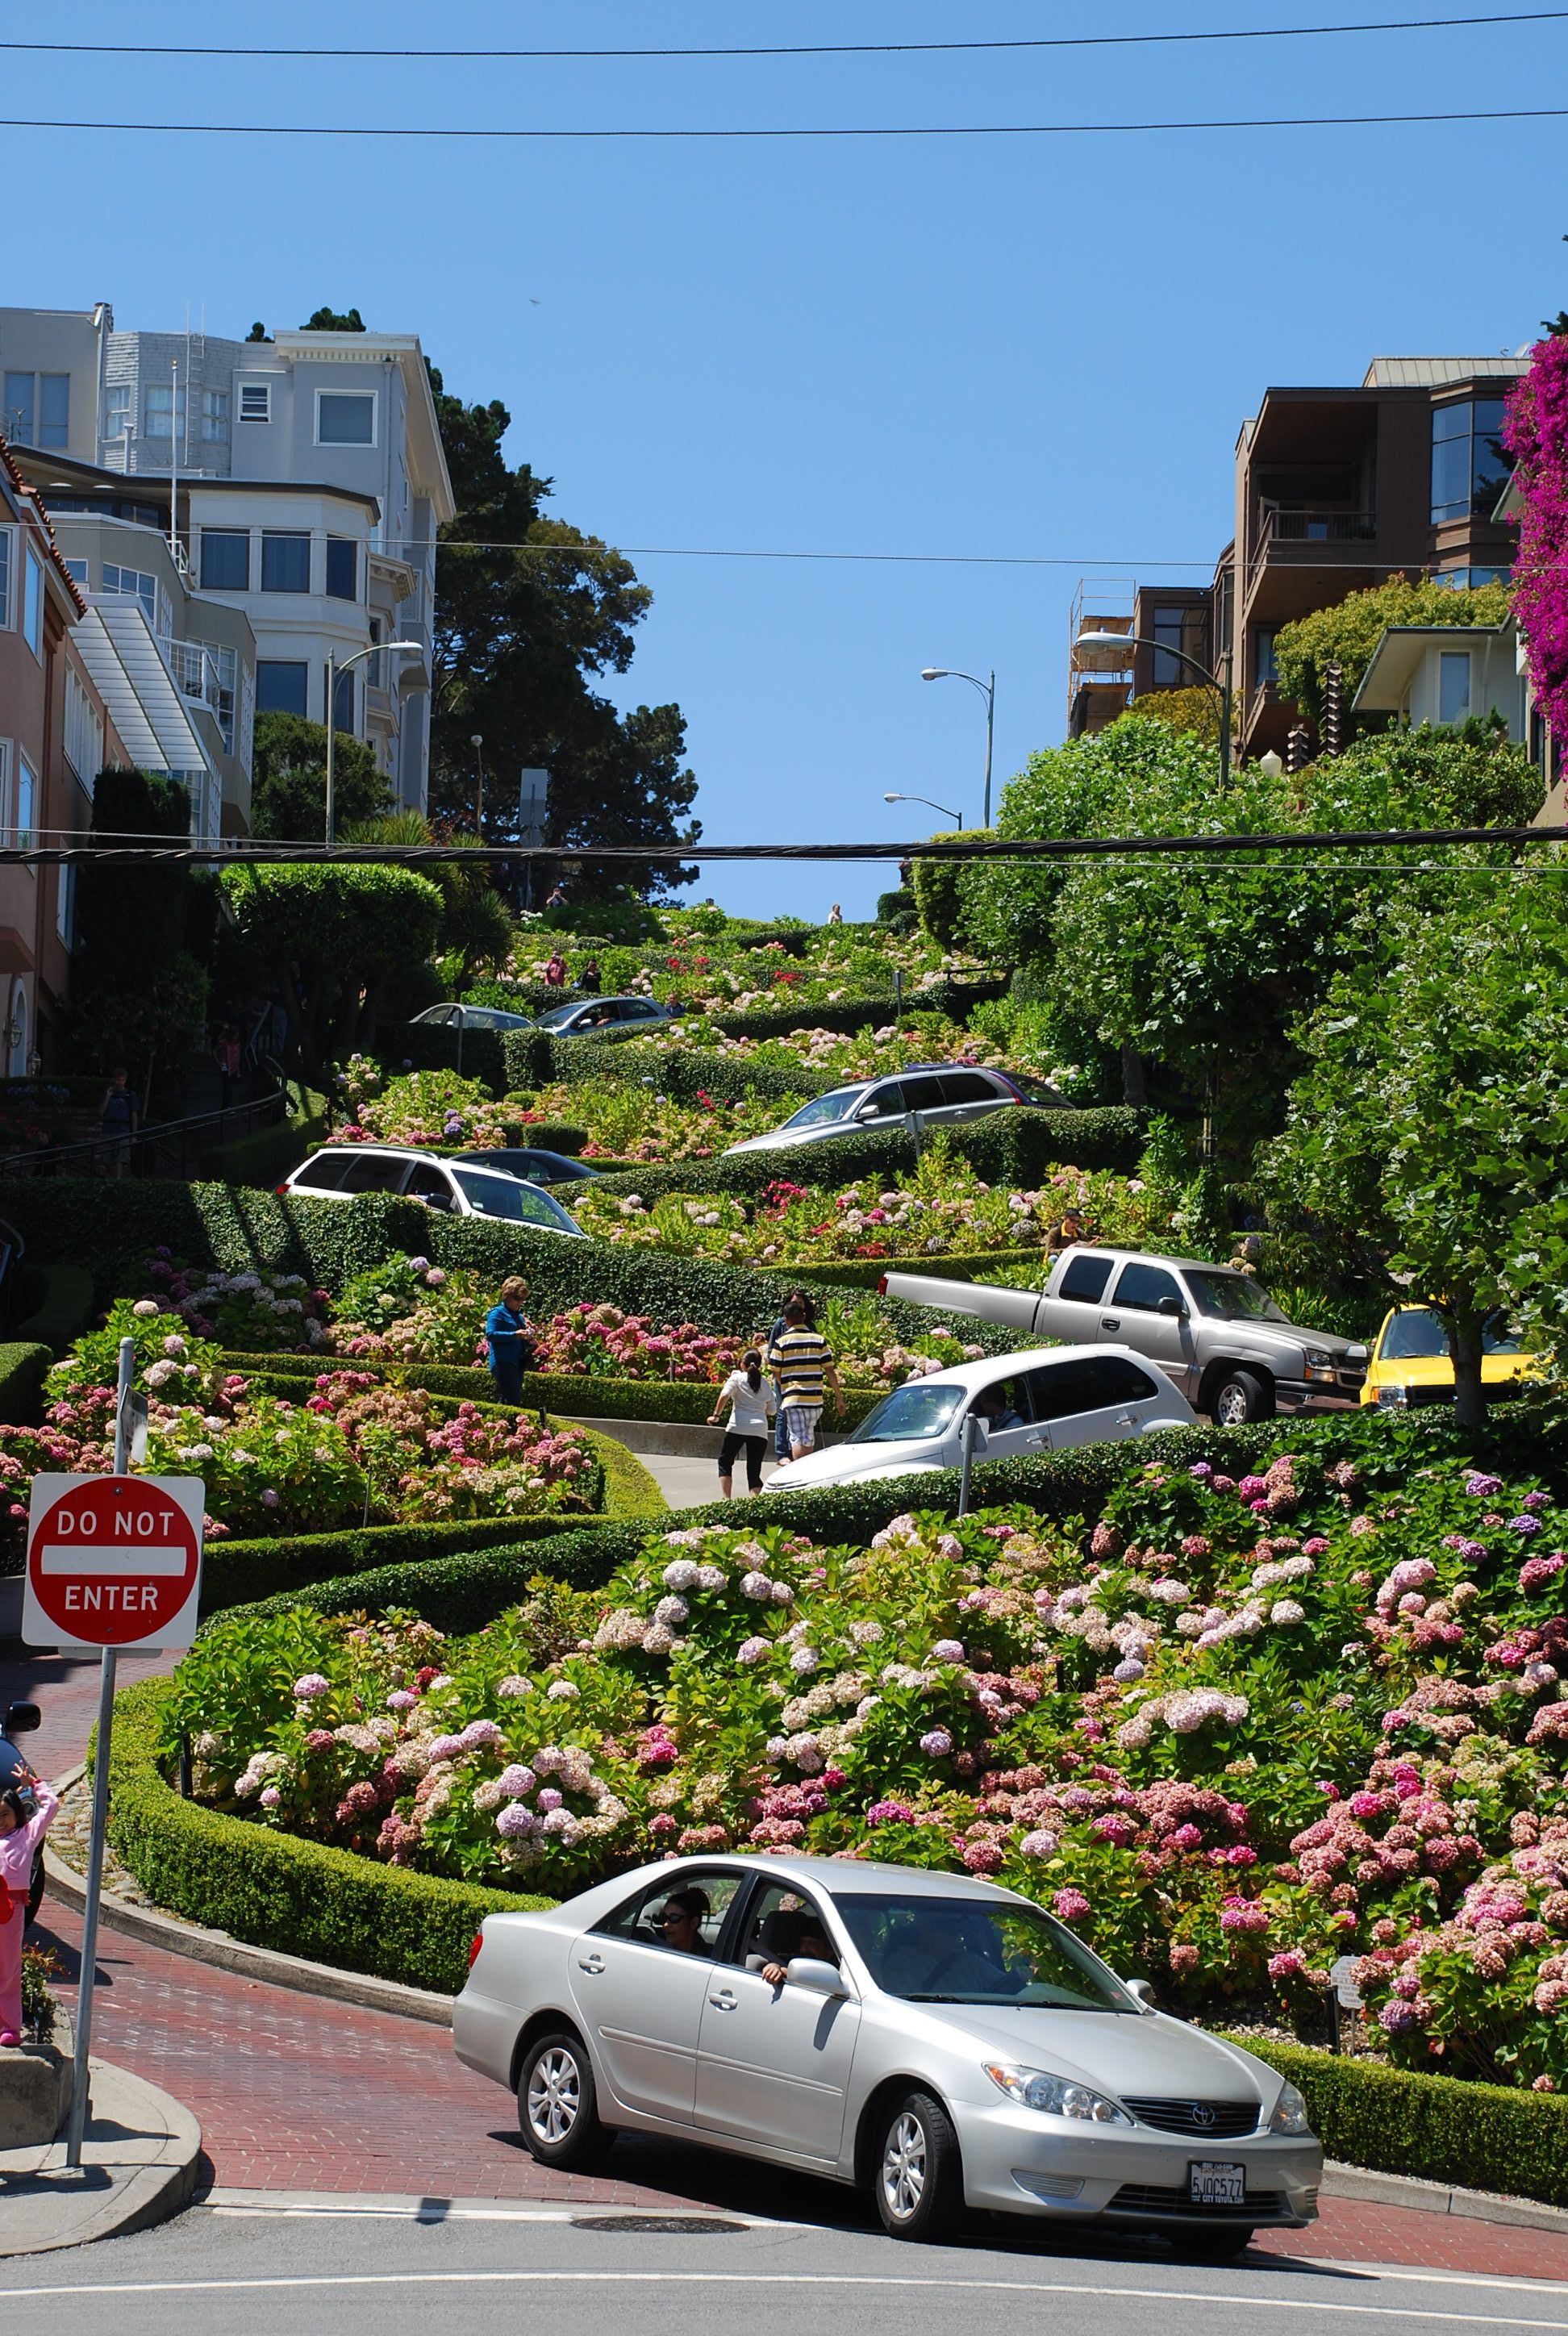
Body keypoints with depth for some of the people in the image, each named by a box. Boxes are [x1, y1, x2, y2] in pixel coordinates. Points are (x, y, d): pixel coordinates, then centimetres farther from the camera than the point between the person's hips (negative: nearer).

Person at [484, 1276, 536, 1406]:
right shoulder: (498, 1313, -3)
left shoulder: (519, 1315, 21)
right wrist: (515, 1335, -23)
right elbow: (490, 1334, -17)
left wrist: (528, 1340, 8)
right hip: (503, 1362, -9)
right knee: (512, 1400, -19)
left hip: (517, 1363, 9)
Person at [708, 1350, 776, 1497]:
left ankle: (727, 1499, 2)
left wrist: (716, 1416, -6)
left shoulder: (737, 1378, 4)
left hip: (738, 1428, -3)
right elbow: (772, 1410, 22)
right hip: (760, 1430, 3)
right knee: (754, 1471, 5)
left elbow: (724, 1395, -13)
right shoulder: (765, 1384, 17)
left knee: (725, 1462, 14)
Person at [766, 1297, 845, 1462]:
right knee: (808, 1439, 16)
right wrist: (839, 1397, 6)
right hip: (815, 1398, 3)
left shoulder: (782, 1342, -3)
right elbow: (830, 1371, 3)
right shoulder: (819, 1340, 4)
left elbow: (776, 1373, -1)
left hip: (793, 1398, -3)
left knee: (797, 1439, -5)